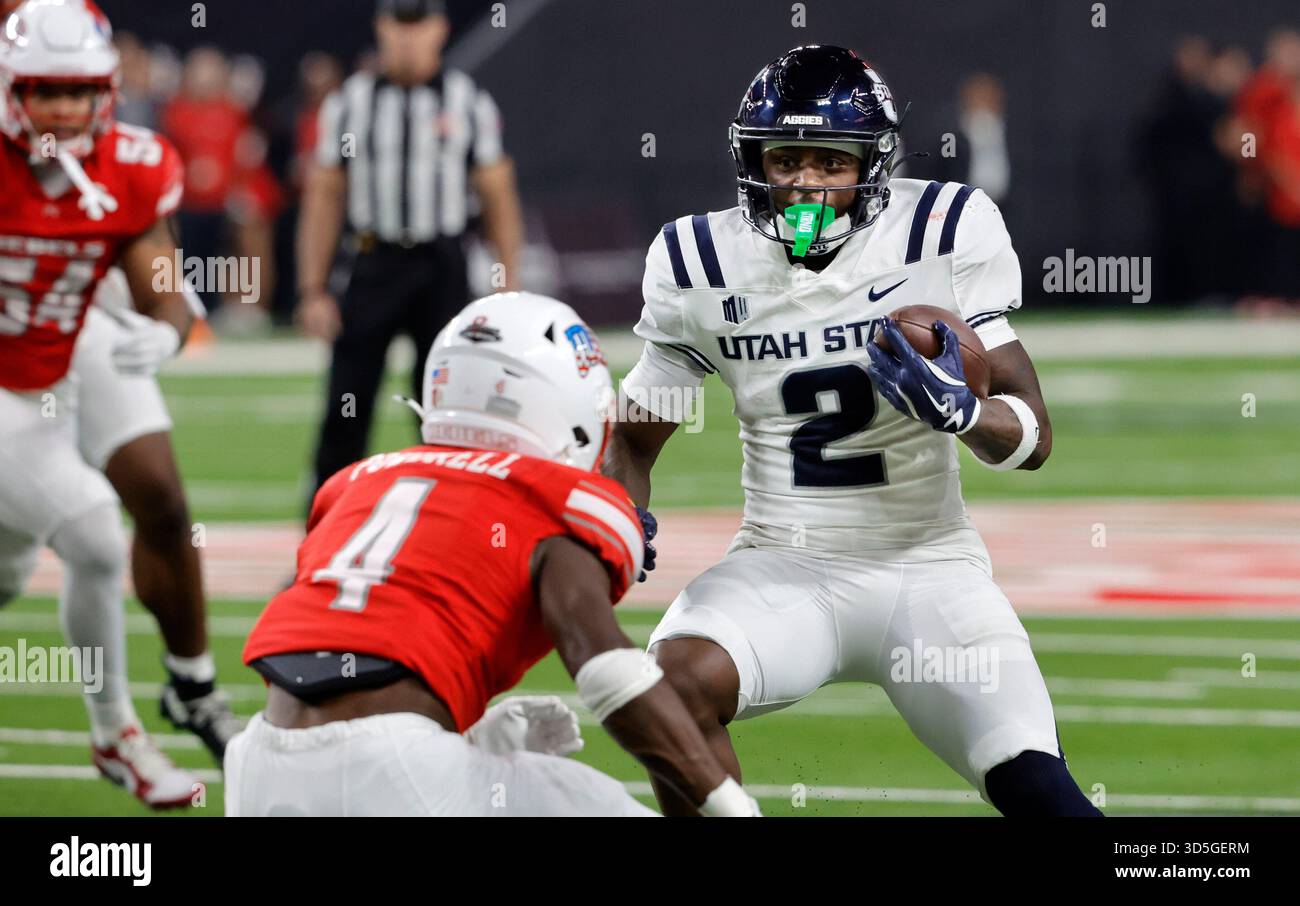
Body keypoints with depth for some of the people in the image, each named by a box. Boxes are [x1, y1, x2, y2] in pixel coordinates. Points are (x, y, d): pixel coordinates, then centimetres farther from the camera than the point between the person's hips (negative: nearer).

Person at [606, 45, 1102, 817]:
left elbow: (1034, 436, -6)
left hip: (926, 570, -1)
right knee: (673, 681, -29)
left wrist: (959, 406, -28)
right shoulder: (702, 266, 0)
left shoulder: (945, 233, -7)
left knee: (1034, 787, -17)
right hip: (784, 570, 1)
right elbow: (635, 437, 13)